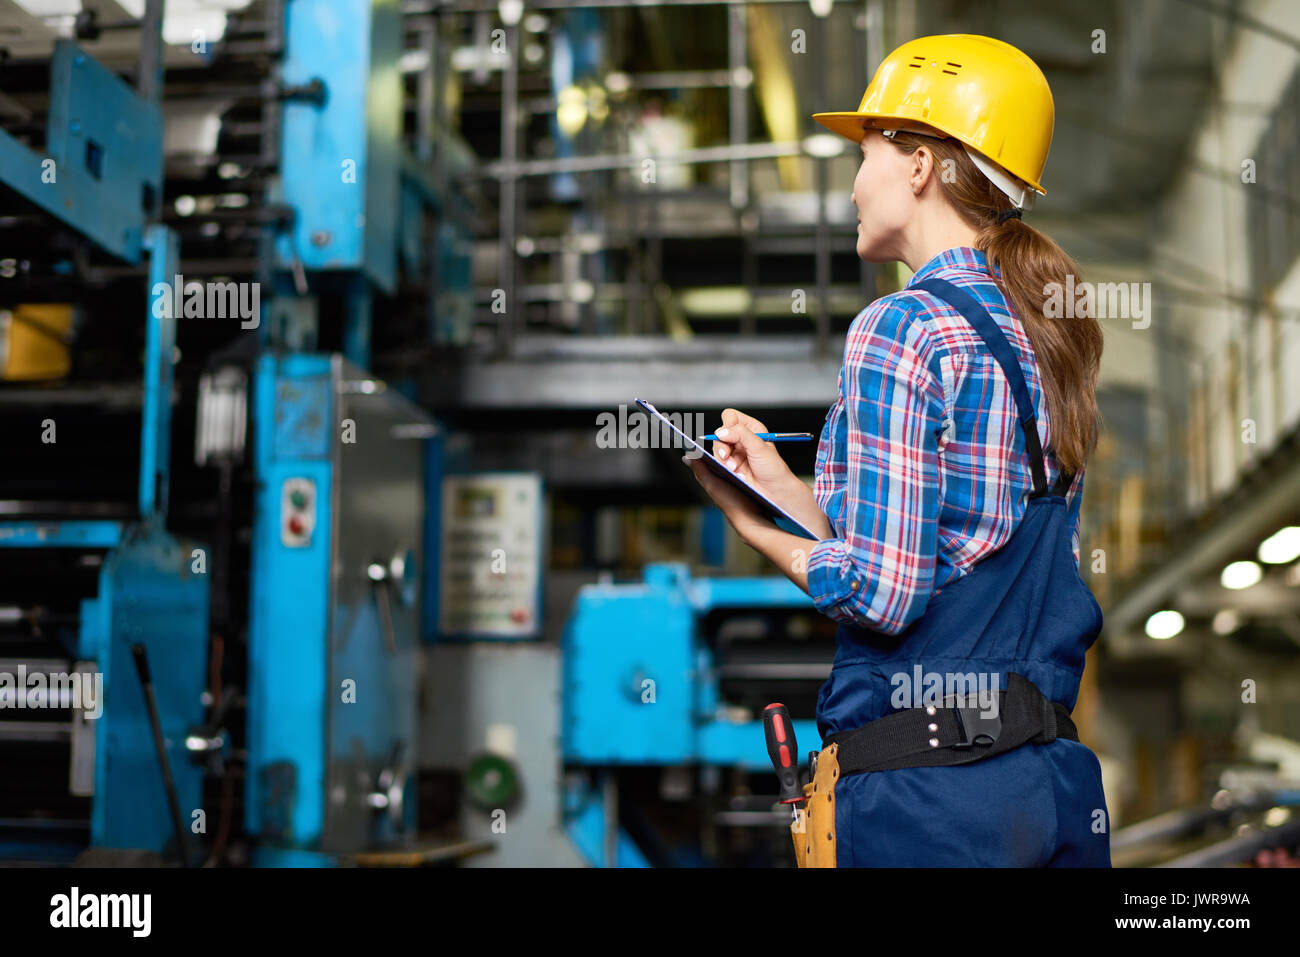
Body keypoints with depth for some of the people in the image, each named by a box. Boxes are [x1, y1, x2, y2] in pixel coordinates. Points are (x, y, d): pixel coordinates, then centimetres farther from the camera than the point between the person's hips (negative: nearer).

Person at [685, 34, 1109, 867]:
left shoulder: (901, 329, -14)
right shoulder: (1043, 334, 10)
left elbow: (884, 595, -18)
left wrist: (758, 529, 0)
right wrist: (786, 486, 14)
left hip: (923, 793, -8)